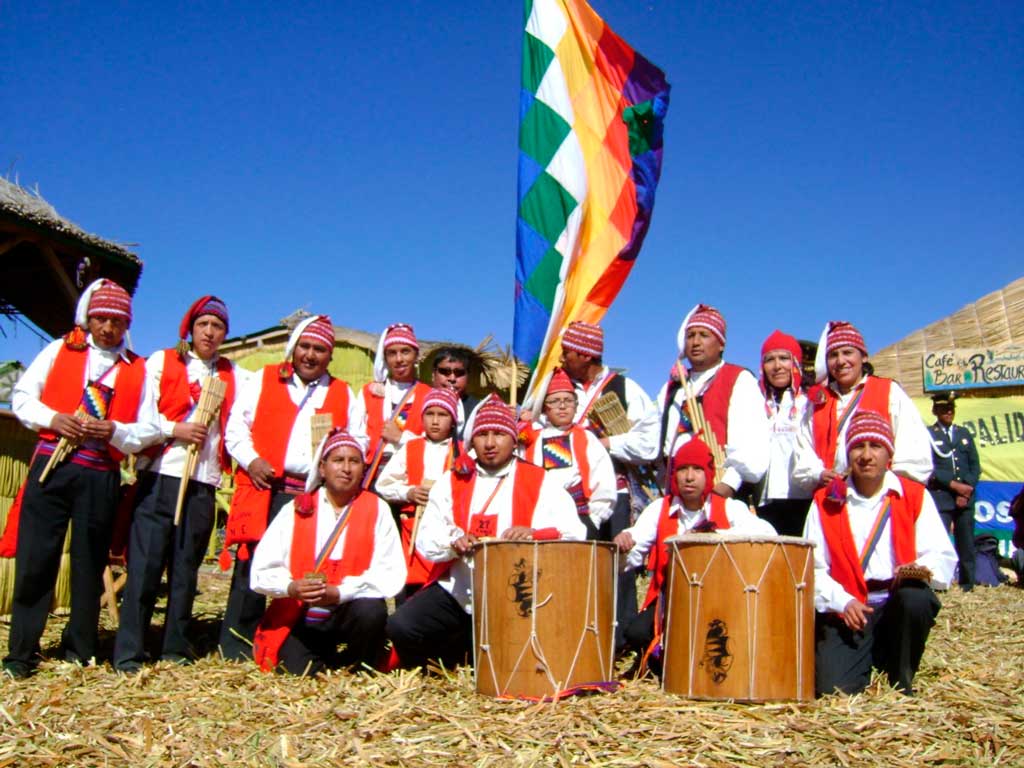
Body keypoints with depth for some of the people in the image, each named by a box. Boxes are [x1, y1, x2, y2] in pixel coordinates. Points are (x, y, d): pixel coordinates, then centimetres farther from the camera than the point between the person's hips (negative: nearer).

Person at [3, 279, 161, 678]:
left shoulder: (139, 370, 8)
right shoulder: (59, 350, 10)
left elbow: (149, 430, 3)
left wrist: (114, 431, -16)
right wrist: (53, 419, -10)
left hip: (101, 476, 0)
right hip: (51, 465, 0)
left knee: (90, 562, 7)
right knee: (35, 556, 0)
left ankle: (79, 652, 20)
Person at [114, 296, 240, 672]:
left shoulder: (232, 376, 14)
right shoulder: (161, 361, 8)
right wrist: (174, 430, -12)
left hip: (204, 482, 2)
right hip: (160, 475, -2)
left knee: (186, 565, 6)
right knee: (145, 561, -5)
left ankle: (176, 646, 14)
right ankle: (129, 651, 1)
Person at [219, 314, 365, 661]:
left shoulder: (344, 394, 16)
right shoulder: (264, 380, 12)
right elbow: (236, 425, 8)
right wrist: (251, 460, -7)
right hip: (266, 489, -1)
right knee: (252, 565, -1)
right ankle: (236, 644, 10)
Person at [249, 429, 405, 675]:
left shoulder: (376, 510, 0)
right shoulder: (296, 509, 4)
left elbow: (392, 574, -10)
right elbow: (261, 570, -1)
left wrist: (339, 592, -22)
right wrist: (291, 587, -22)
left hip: (349, 611, 0)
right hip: (300, 618, 1)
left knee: (371, 611, -31)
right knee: (296, 669, -22)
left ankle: (362, 665, 0)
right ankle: (324, 654, 14)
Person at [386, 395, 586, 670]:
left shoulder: (540, 482, 3)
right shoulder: (452, 481, 10)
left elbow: (574, 534, -8)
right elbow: (426, 541, 5)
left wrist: (533, 534, -27)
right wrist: (453, 543, -18)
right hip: (457, 592, 2)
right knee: (402, 626, -17)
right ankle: (454, 658, 13)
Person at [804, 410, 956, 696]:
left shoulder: (915, 496, 6)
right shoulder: (826, 502, 5)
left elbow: (943, 557, -2)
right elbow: (813, 568, 0)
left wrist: (922, 569, -24)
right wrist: (841, 601, -16)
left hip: (900, 604, 1)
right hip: (845, 610, -1)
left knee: (915, 597, -34)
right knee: (833, 687, -21)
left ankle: (902, 680, -7)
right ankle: (870, 658, 16)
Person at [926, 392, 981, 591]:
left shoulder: (964, 434, 17)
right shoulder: (927, 435, 2)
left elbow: (975, 465, 11)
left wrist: (967, 487, -4)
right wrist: (954, 485, -13)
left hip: (966, 498, 4)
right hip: (941, 498, -4)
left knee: (966, 542, 5)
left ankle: (967, 582, 14)